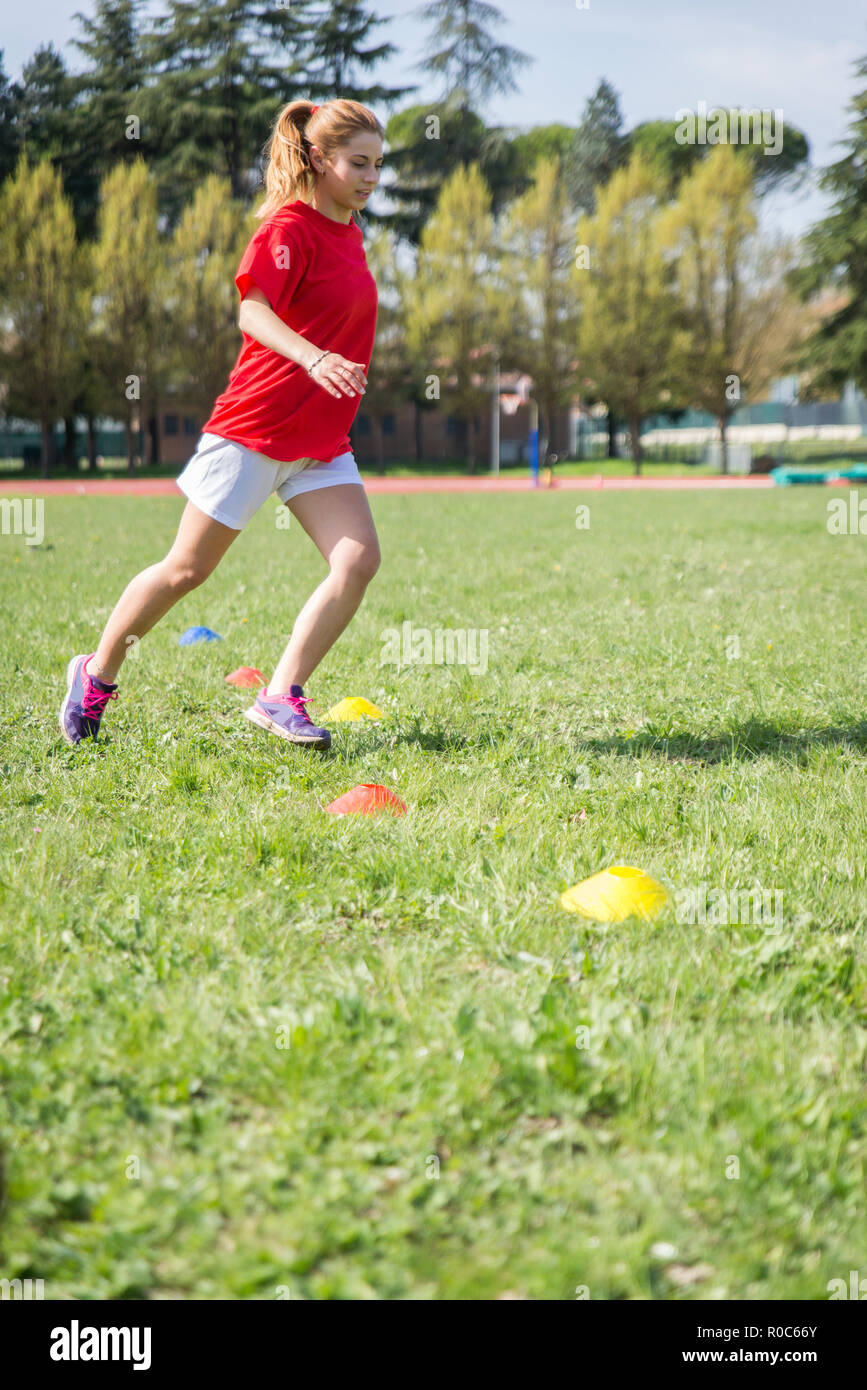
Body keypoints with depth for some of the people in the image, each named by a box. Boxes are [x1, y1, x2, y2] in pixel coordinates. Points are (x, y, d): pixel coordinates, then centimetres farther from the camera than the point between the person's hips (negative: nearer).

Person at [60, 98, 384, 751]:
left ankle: (280, 696, -7)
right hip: (255, 426, -7)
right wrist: (313, 359, -44)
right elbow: (253, 312, -29)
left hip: (321, 441, 7)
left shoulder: (348, 231, 12)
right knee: (188, 569, 3)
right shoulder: (290, 226, -13)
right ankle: (97, 675, 23)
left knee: (360, 560, -12)